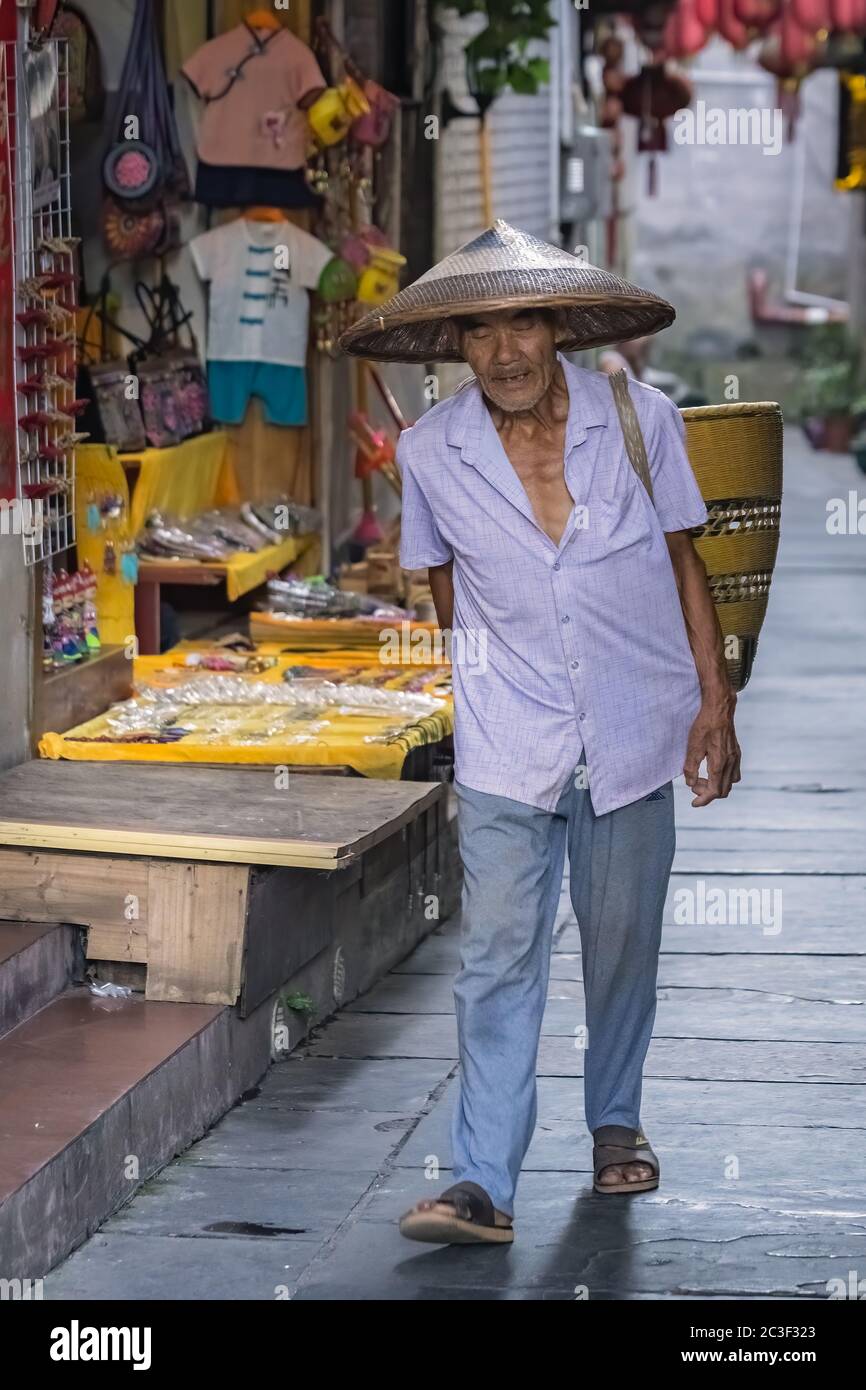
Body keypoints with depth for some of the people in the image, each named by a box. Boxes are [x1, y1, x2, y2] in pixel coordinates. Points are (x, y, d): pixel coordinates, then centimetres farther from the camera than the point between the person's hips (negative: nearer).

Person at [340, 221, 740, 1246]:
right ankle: (483, 1183, -10)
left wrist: (715, 700, -1)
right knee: (498, 955, -9)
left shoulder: (640, 418, -5)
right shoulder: (429, 451, -5)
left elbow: (683, 560, 3)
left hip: (633, 733, 1)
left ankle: (615, 1121, 35)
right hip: (508, 747, -1)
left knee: (623, 942, 13)